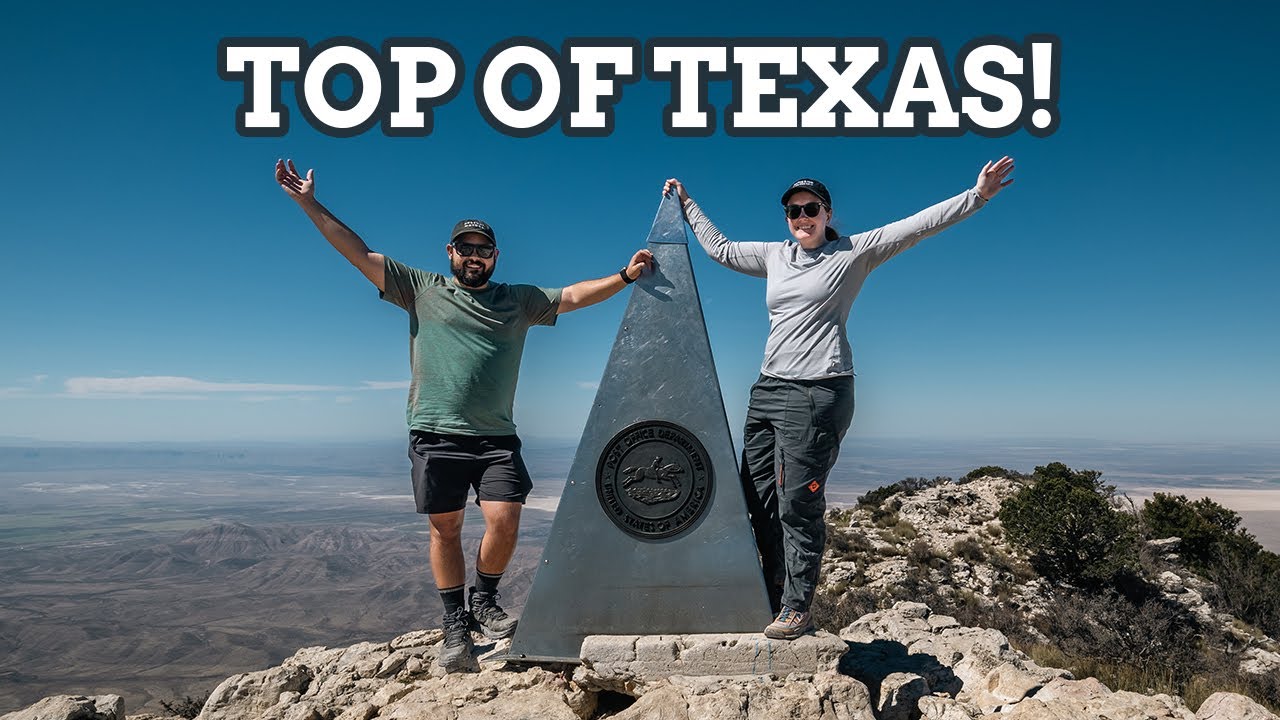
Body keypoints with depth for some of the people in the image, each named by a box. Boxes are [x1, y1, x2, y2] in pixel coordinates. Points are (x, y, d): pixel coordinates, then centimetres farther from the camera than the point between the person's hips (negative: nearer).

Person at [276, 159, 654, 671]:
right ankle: (456, 626, 19)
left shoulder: (519, 301, 14)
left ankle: (484, 603, 15)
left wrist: (625, 276, -1)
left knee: (504, 520, -11)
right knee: (445, 528, 5)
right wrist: (309, 204, 1)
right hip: (435, 435, -1)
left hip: (495, 437, 1)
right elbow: (360, 254, 6)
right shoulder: (422, 290, 9)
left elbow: (573, 296, 10)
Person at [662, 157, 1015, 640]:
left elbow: (919, 224, -3)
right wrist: (686, 203, 33)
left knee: (798, 505, -6)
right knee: (759, 500, 7)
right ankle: (775, 601, 19)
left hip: (816, 394, -6)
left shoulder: (853, 253, 3)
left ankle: (797, 610, 6)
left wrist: (978, 195, -11)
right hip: (767, 390, 6)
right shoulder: (774, 257, 17)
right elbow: (719, 249, 29)